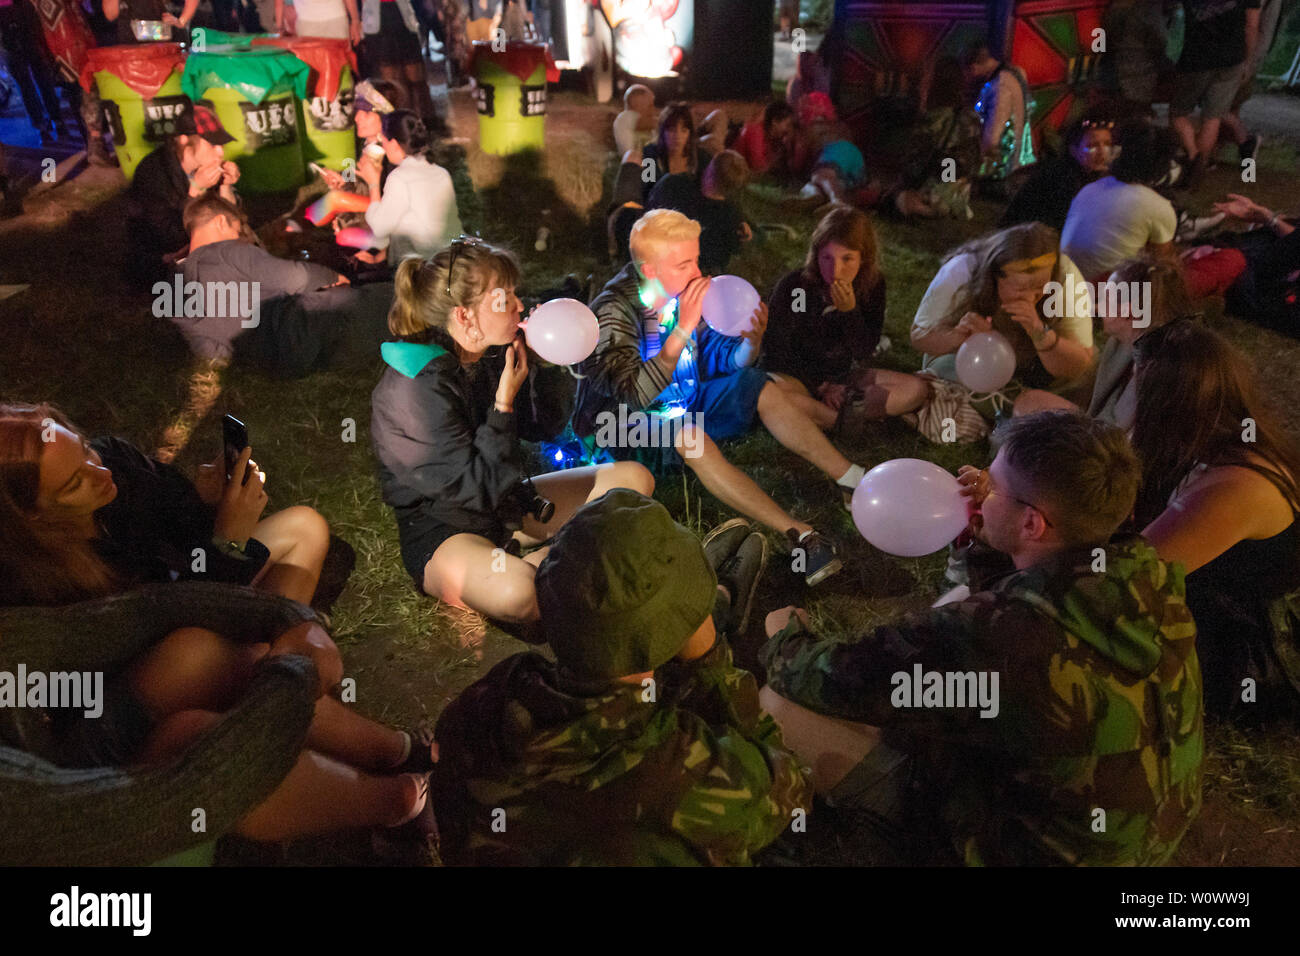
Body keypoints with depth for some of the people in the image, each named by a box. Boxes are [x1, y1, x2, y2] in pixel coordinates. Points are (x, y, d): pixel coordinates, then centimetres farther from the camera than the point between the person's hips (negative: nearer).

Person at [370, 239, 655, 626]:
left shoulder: (485, 358, -1)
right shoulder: (419, 388, -24)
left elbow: (542, 428, 8)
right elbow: (477, 489, -25)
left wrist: (553, 363, -7)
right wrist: (504, 402, -25)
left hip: (504, 506, 8)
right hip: (441, 532, -8)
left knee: (634, 478, 4)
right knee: (515, 592, -42)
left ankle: (537, 560, -7)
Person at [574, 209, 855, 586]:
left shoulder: (684, 290, -5)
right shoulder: (614, 311, -23)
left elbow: (721, 359, 3)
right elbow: (634, 394, -35)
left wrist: (752, 340, -20)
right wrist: (683, 330, -36)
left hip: (682, 405, 8)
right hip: (623, 425, -7)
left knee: (760, 387, -3)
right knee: (687, 433, -36)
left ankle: (852, 477, -5)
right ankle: (798, 534, -43)